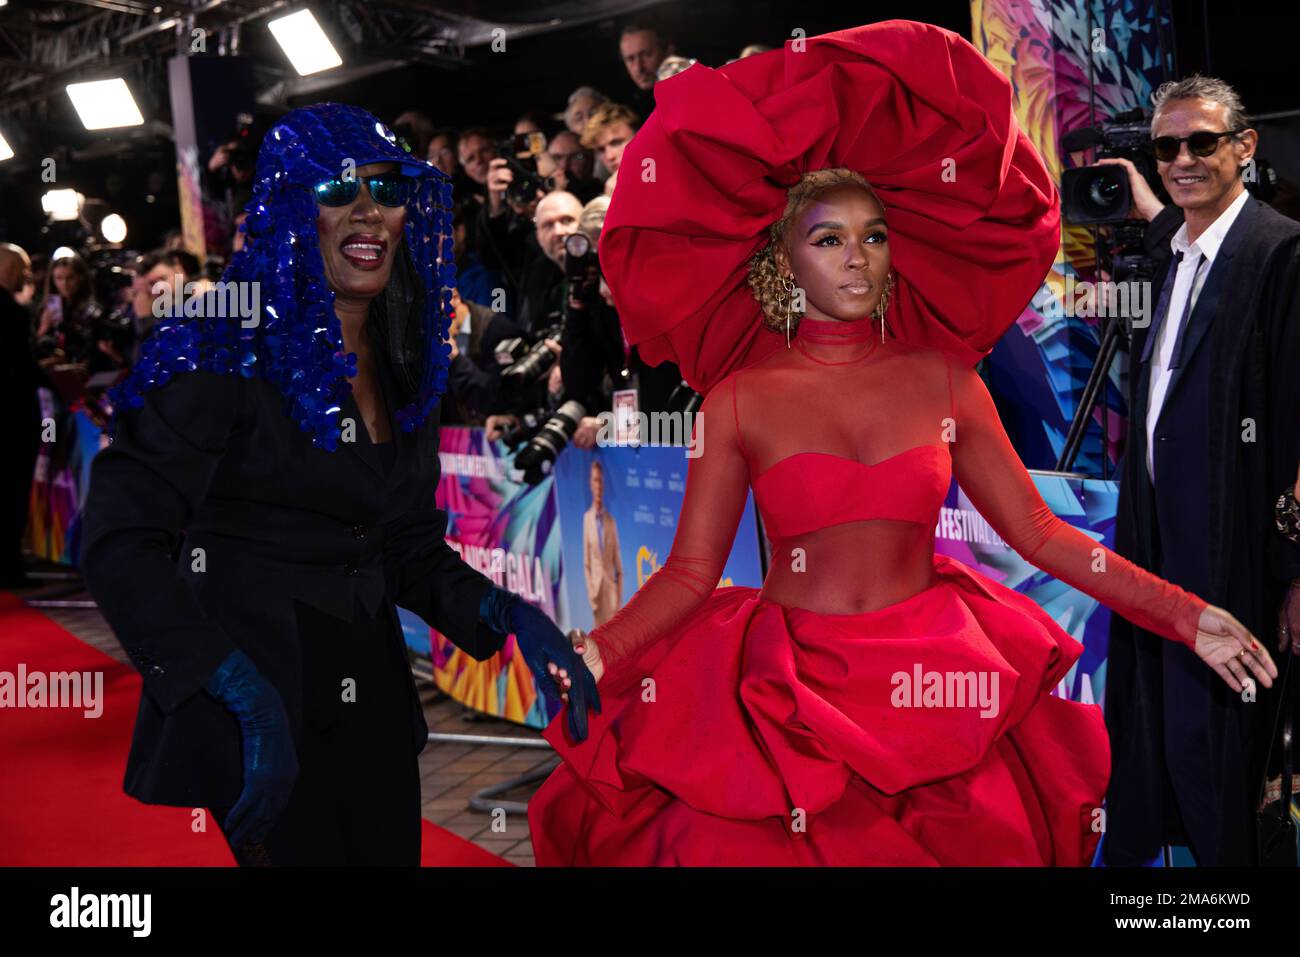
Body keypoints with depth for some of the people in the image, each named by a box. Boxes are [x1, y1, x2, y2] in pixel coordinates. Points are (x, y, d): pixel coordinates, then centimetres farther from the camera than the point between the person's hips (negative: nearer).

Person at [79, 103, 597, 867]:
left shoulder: (401, 366, 8)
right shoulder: (230, 352, -14)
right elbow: (121, 542, -19)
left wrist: (508, 617, -5)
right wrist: (242, 691, -28)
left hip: (370, 696, 7)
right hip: (259, 699, -6)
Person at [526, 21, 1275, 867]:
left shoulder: (943, 381, 4)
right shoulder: (740, 401, -1)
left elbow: (1040, 534, 6)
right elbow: (691, 571, -4)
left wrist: (1187, 617, 0)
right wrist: (594, 653, -21)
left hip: (933, 687, 2)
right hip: (783, 703, -1)